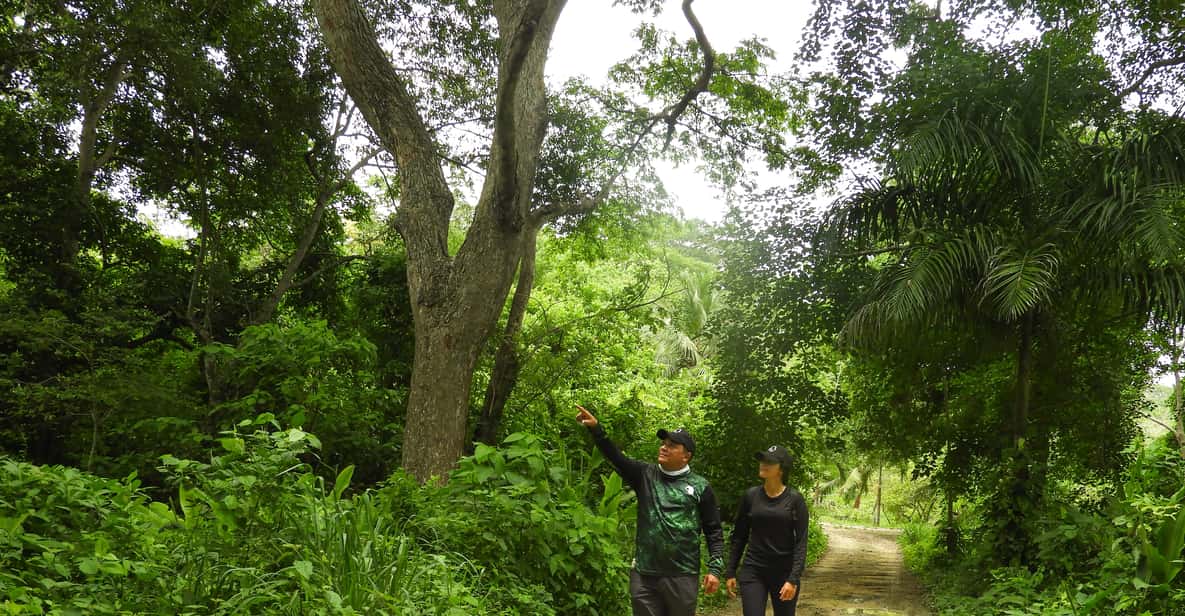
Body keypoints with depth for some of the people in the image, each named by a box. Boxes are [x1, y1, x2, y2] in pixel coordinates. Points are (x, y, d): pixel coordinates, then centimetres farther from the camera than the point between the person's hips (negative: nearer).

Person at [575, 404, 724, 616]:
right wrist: (595, 428, -19)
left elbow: (714, 532, 3)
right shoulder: (645, 475, 7)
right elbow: (616, 457, -5)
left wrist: (715, 569, -4)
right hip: (644, 575, 2)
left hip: (682, 577, -2)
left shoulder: (700, 487, 1)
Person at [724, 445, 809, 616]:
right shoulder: (750, 495, 1)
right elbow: (739, 537, 8)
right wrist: (730, 572, 5)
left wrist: (793, 579, -16)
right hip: (753, 571, 1)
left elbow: (801, 542, -8)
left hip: (784, 573, -1)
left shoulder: (794, 499, -6)